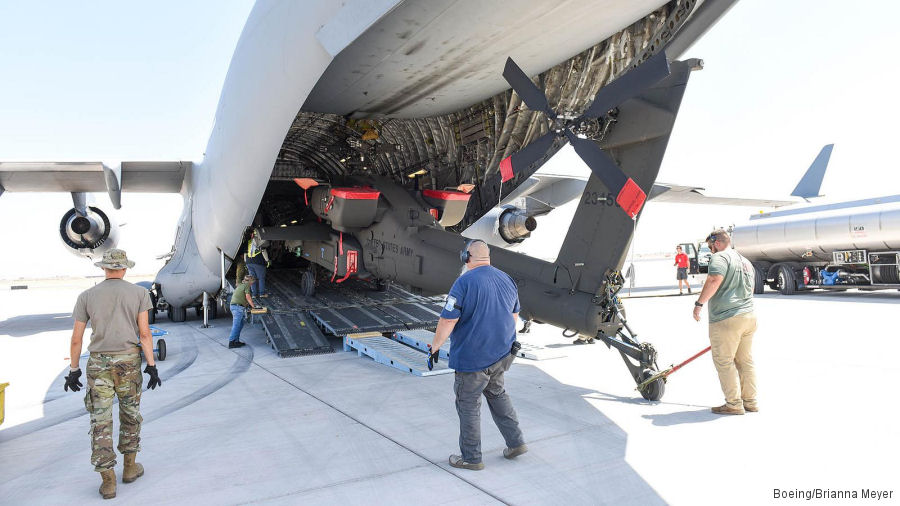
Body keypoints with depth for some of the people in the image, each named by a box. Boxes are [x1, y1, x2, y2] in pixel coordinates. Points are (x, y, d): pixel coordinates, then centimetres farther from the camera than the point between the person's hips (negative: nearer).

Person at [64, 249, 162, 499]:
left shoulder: (86, 296, 3)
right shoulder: (139, 293, -1)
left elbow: (76, 339, 3)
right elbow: (144, 333, -6)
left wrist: (74, 370, 12)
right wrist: (151, 366, -4)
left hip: (98, 363, 1)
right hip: (128, 361, 0)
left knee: (101, 421, 5)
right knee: (130, 415, 15)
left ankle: (108, 481, 7)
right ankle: (130, 467, 26)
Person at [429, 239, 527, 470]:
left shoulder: (464, 282, -18)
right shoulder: (506, 279, 5)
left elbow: (447, 321, -19)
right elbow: (514, 316, 16)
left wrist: (435, 346, -5)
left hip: (473, 357, -7)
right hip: (502, 353, 7)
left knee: (468, 404, 8)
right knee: (496, 393, 26)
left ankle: (471, 457, 20)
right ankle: (515, 442, 30)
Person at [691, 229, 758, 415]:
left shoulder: (720, 257, -8)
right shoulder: (746, 262, 22)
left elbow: (714, 281, -25)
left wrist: (699, 303, -21)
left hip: (726, 320, -9)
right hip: (749, 316, 9)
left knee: (724, 362, -1)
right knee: (745, 362, 15)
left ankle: (733, 404, 3)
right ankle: (750, 402, 22)